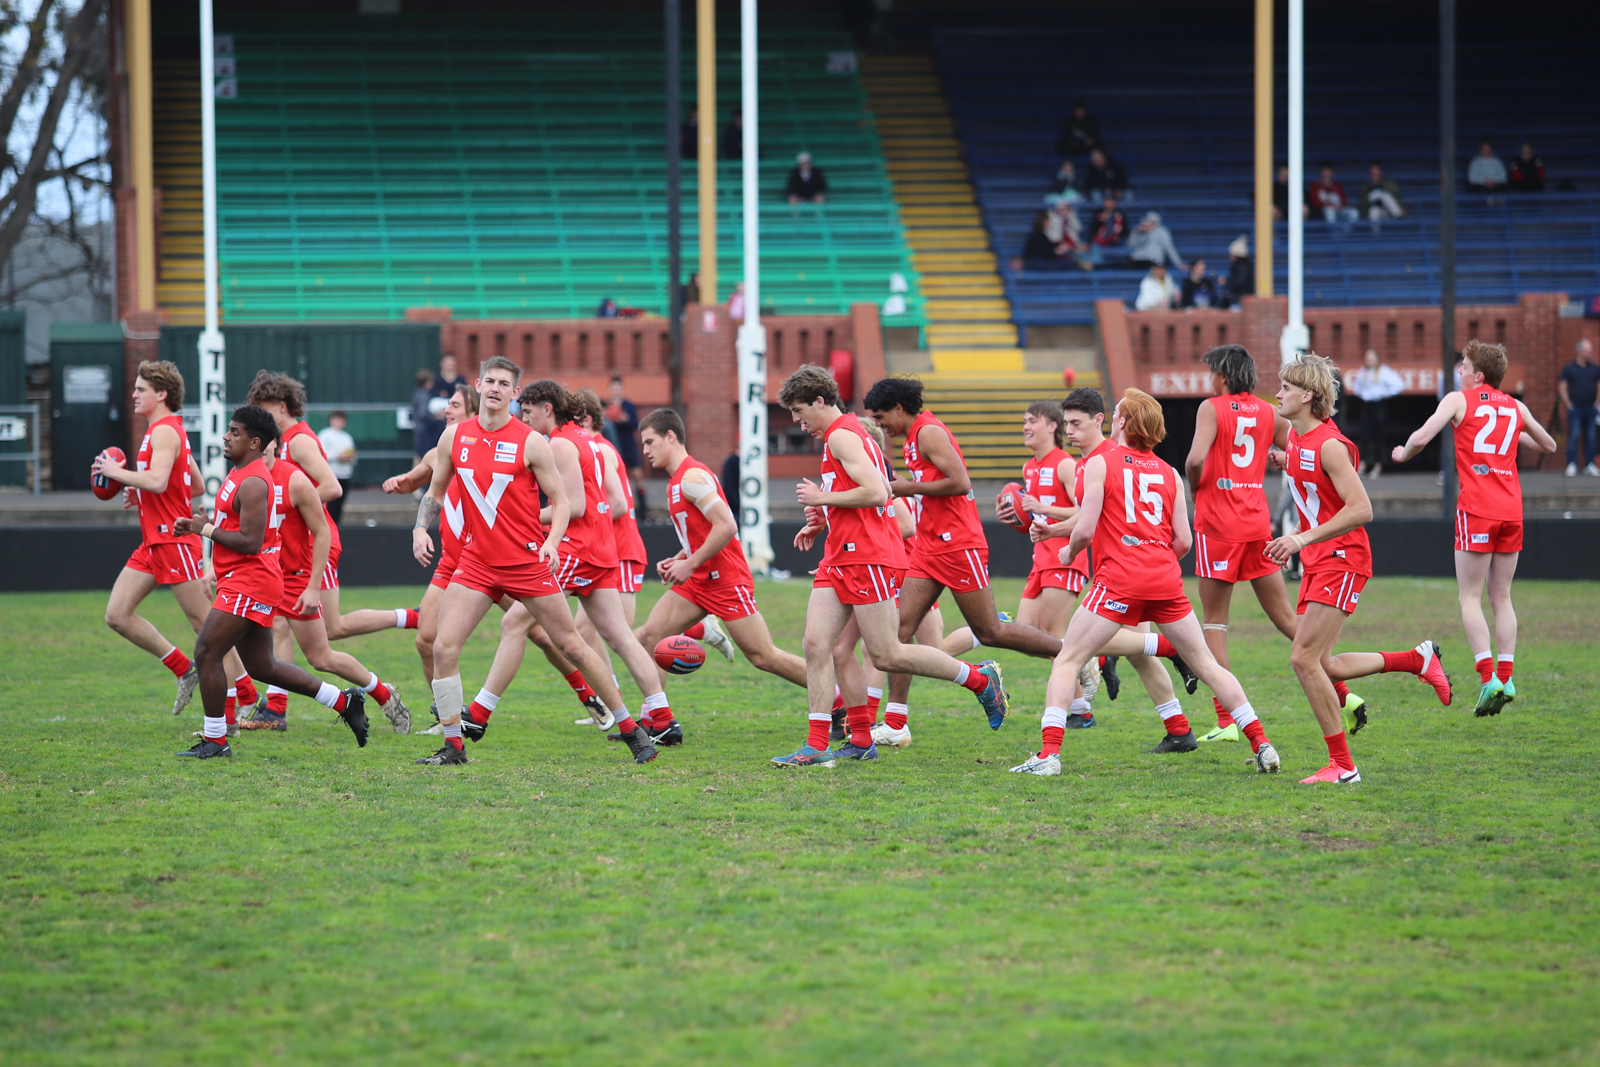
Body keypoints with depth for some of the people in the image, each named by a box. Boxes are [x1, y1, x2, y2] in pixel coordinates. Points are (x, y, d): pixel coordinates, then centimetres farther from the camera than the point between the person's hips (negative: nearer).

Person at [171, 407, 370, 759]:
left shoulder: (252, 483, -18)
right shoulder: (240, 474, 15)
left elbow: (250, 542, -24)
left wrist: (206, 529, -15)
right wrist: (195, 527, 11)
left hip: (249, 582, -11)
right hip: (241, 581, 11)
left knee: (206, 653, -10)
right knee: (262, 666, 14)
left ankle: (215, 740, -3)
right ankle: (344, 701, 19)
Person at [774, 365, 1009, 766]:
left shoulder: (842, 435, -11)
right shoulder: (841, 435, 21)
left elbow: (876, 493, -23)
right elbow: (879, 495, 28)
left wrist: (822, 498, -12)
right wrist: (823, 521, 19)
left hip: (867, 557, -10)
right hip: (839, 559, 10)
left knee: (886, 655, -7)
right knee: (816, 644, -2)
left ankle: (980, 678, 9)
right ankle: (816, 747, -5)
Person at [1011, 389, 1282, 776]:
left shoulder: (1099, 464, 0)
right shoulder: (1168, 473, 13)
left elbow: (1085, 530, -7)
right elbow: (1183, 541, 9)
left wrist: (1069, 552, 14)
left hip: (1120, 579, -4)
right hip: (1166, 579, 4)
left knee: (1067, 661, 1)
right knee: (1205, 663, 12)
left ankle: (1048, 754, -12)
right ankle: (1262, 745, 8)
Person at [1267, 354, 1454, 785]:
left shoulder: (1330, 445, -18)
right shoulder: (1297, 437, 10)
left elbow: (1360, 510, -24)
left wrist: (1302, 538, -26)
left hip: (1342, 559, -9)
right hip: (1317, 562, 9)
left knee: (1304, 659, -14)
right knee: (1322, 667, 9)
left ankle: (1342, 765, -8)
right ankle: (1417, 659, 23)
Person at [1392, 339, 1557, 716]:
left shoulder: (1458, 400, 2)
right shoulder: (1516, 407, 15)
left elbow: (1422, 436, -9)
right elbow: (1549, 445, 28)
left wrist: (1404, 454, 12)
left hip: (1477, 509, -4)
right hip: (1511, 510, 4)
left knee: (1471, 597, -1)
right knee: (1502, 597, 12)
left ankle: (1488, 677, -15)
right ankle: (1506, 677, 4)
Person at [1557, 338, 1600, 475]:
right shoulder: (1569, 368, 0)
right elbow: (1562, 387, 0)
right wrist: (1568, 404, -6)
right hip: (1575, 408, -3)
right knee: (1574, 436, -8)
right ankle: (1571, 465, -5)